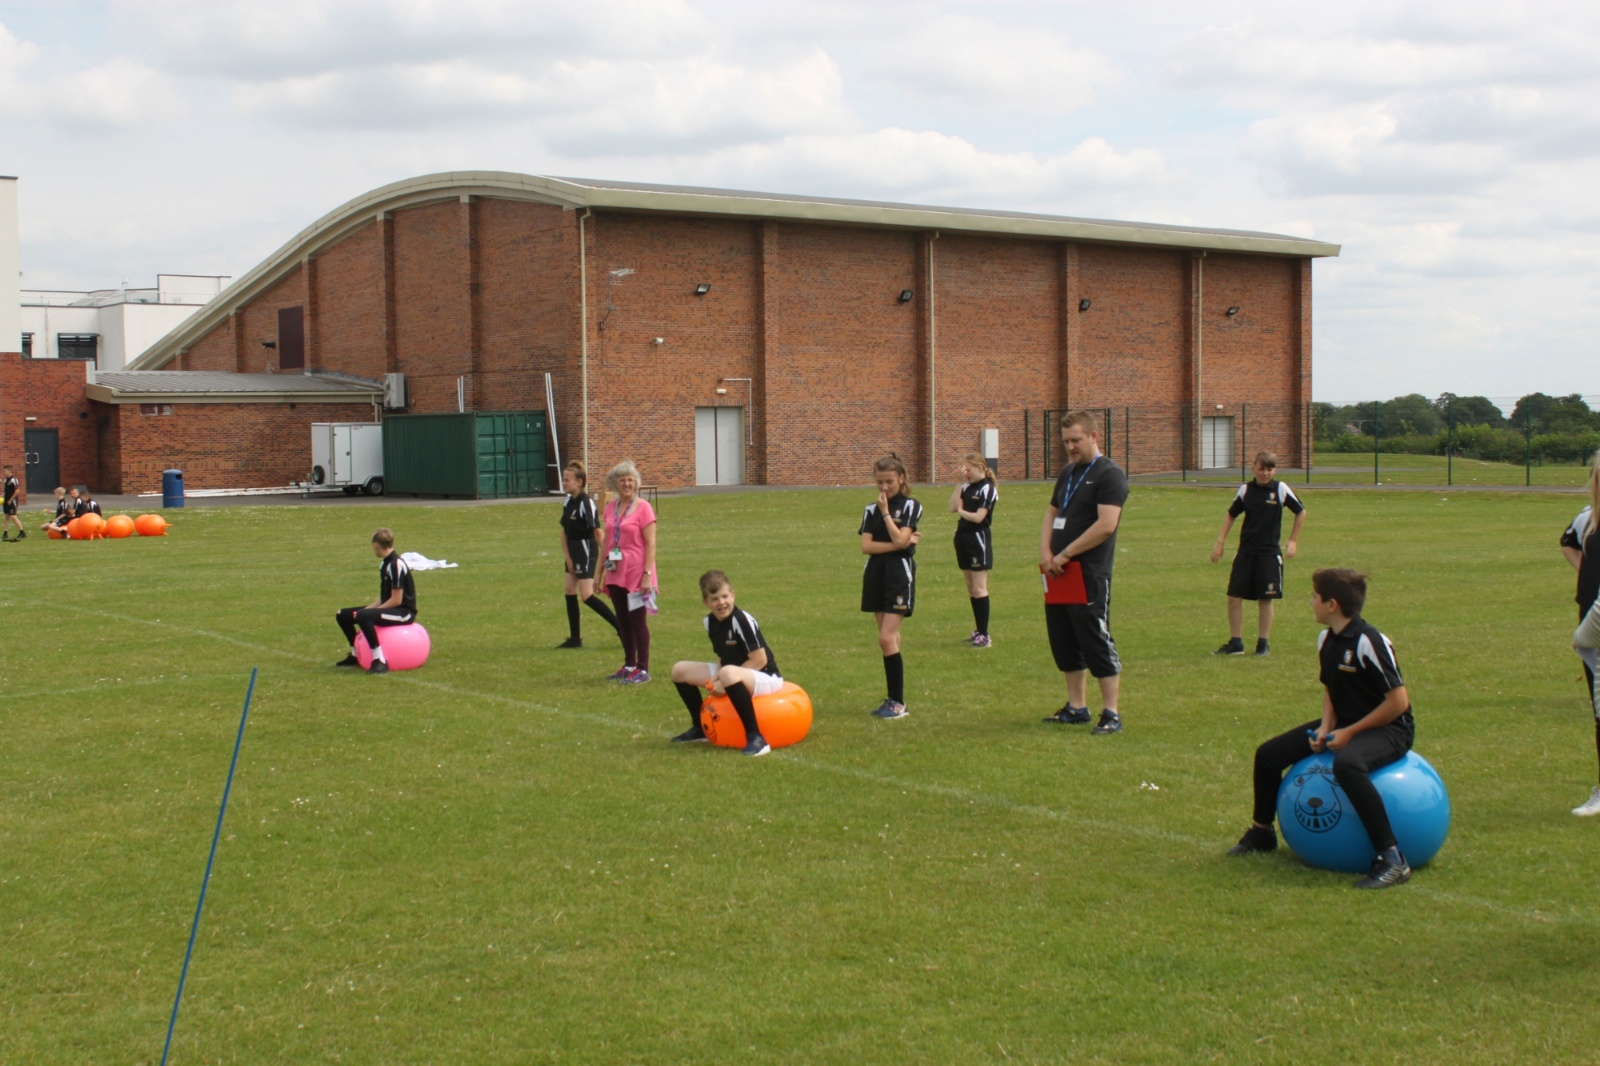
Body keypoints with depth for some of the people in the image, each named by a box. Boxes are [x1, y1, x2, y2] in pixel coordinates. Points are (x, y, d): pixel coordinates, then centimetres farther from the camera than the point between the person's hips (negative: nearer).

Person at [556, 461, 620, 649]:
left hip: (586, 551, -9)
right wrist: (567, 556, -1)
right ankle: (575, 638, 16)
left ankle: (621, 626, -5)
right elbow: (564, 531, 8)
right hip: (573, 552, 9)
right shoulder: (568, 502, 7)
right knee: (570, 592, 10)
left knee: (587, 595, -12)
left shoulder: (586, 503, -18)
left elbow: (597, 532, -19)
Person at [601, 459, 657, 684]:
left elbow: (650, 544, -11)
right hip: (616, 573, 6)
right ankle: (629, 666, 22)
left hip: (636, 573, -6)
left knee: (637, 620, -2)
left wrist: (647, 574, -17)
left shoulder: (643, 508, -9)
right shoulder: (610, 508, 8)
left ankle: (643, 669, 5)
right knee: (622, 621, 12)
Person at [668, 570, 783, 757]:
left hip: (764, 677, -9)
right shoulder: (710, 622, 1)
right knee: (680, 670, 9)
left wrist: (723, 680, -21)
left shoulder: (741, 621, -23)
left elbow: (759, 660, -23)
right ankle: (700, 728, 24)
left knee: (729, 674, -43)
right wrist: (716, 678, -9)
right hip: (736, 674, 9)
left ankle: (755, 737, -37)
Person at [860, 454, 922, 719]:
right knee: (890, 639, 9)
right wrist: (901, 544, -11)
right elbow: (866, 546, -3)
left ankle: (898, 702, -7)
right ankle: (893, 699, 14)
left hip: (900, 575, -5)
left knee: (887, 638, -13)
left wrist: (886, 512, -10)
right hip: (876, 575, 5)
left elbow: (899, 539, -17)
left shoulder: (911, 507, -3)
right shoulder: (871, 509, 9)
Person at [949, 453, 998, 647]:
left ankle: (984, 635, -5)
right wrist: (959, 482, -4)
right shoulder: (967, 487, 10)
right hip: (963, 537, 8)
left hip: (978, 538, -8)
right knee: (971, 588, 12)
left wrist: (961, 511, -1)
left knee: (979, 588, -7)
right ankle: (978, 630, 19)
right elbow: (953, 506, -3)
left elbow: (978, 517, -18)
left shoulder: (987, 489, -11)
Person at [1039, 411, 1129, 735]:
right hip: (1058, 573, 8)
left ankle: (1111, 714, 2)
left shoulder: (1109, 475, -10)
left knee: (1096, 642, -5)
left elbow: (1106, 525, -20)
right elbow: (1051, 513, 20)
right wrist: (1045, 552, 1)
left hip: (1089, 575, -8)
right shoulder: (1068, 472, 16)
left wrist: (1065, 555, -16)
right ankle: (1076, 708, 23)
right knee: (1064, 643, 12)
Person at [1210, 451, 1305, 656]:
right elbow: (1231, 514, 13)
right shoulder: (1245, 489, 1)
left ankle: (1263, 644, 15)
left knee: (1265, 600, 3)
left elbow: (1301, 512, 5)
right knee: (1234, 597, -1)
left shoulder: (1281, 489, -6)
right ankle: (1236, 643, 10)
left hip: (1269, 553, -2)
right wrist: (1220, 541, 6)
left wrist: (1293, 541, 4)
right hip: (1245, 552, 2)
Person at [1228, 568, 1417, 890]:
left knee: (1347, 764, -42)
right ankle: (1261, 832, 31)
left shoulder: (1369, 643, -22)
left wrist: (1349, 733, -20)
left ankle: (1392, 860, -36)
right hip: (1344, 724, 9)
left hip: (1389, 728, -9)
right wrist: (1325, 727, -3)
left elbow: (1398, 702, -21)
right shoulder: (1327, 640, 4)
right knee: (1268, 754, 6)